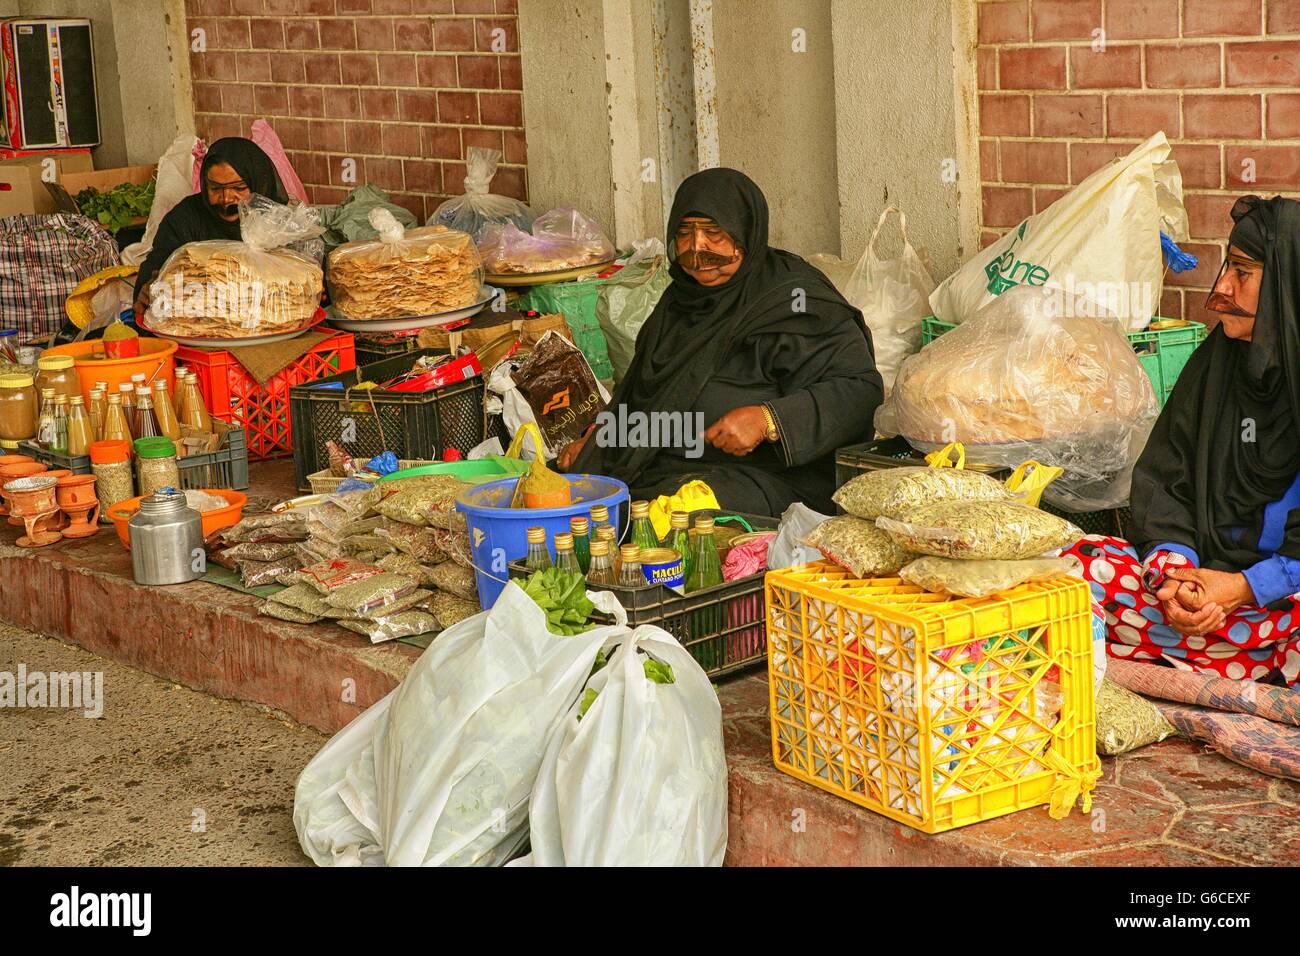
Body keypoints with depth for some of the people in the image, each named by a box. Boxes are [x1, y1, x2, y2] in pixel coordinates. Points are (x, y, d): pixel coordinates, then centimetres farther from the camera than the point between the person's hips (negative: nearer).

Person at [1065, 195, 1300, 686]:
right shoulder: (1219, 357, 8)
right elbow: (1162, 478, 8)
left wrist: (1245, 587, -17)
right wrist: (1174, 571, -11)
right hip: (1207, 569, 5)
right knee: (1079, 564, -19)